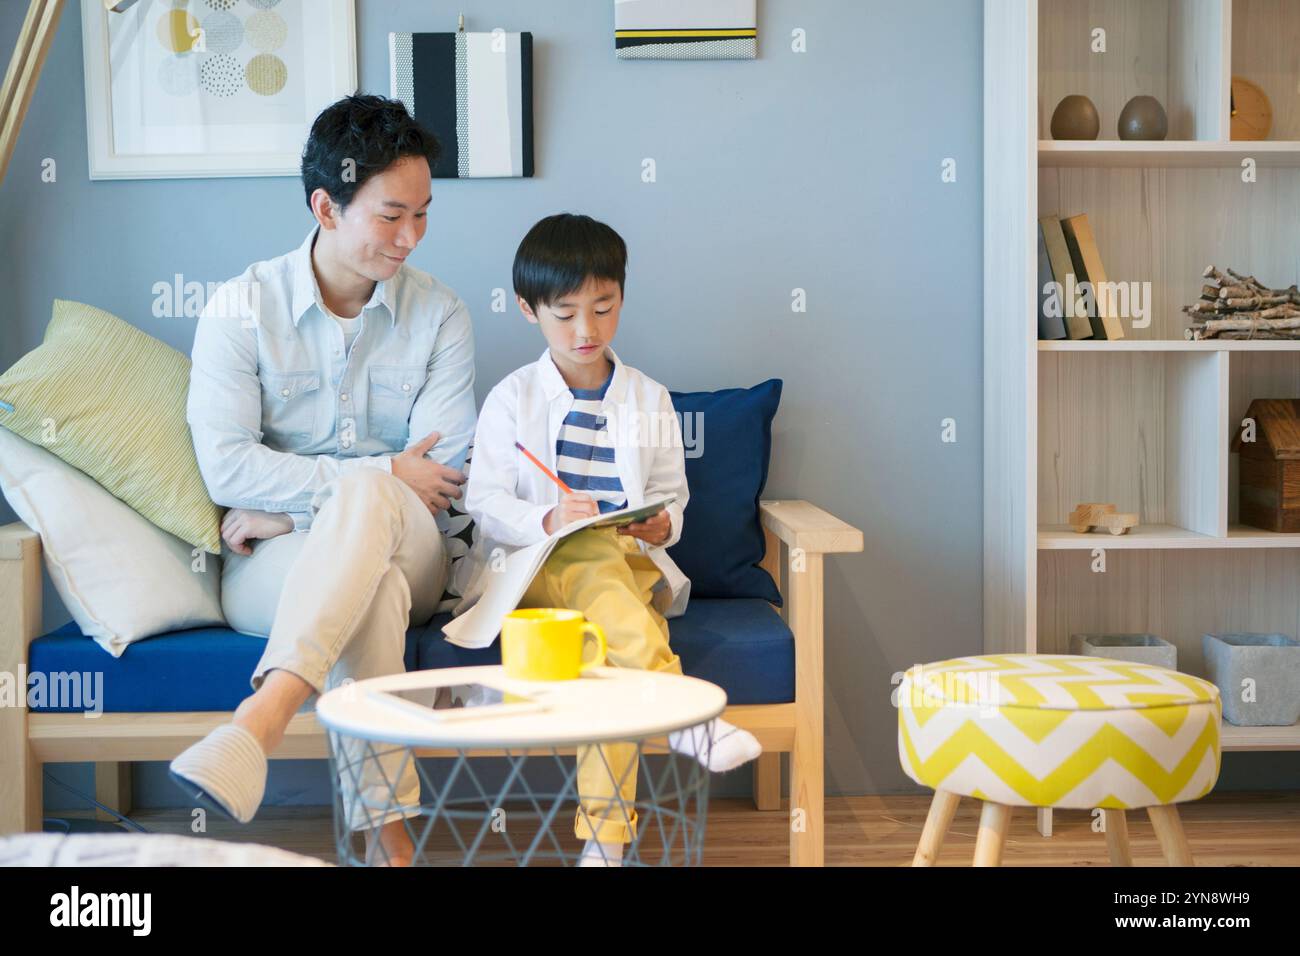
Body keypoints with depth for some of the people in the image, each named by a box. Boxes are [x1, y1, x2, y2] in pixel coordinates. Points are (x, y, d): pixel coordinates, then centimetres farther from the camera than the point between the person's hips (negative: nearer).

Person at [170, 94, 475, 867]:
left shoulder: (440, 315, 2)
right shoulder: (241, 308, -2)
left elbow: (445, 474, -5)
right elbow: (226, 467, -11)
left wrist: (284, 508, -11)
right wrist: (384, 473, -16)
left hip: (408, 556, 1)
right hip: (271, 571, -1)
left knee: (367, 501, -37)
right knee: (368, 586, -38)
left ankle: (258, 724, -51)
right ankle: (387, 833, -43)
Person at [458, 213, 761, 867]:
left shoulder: (649, 401, 13)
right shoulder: (511, 399, 6)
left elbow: (672, 495, 15)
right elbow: (484, 502, -1)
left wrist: (661, 524, -10)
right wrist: (547, 520, -21)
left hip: (628, 566, 1)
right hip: (533, 567, -1)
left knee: (612, 648, -33)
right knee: (602, 565, -37)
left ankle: (605, 834, -34)